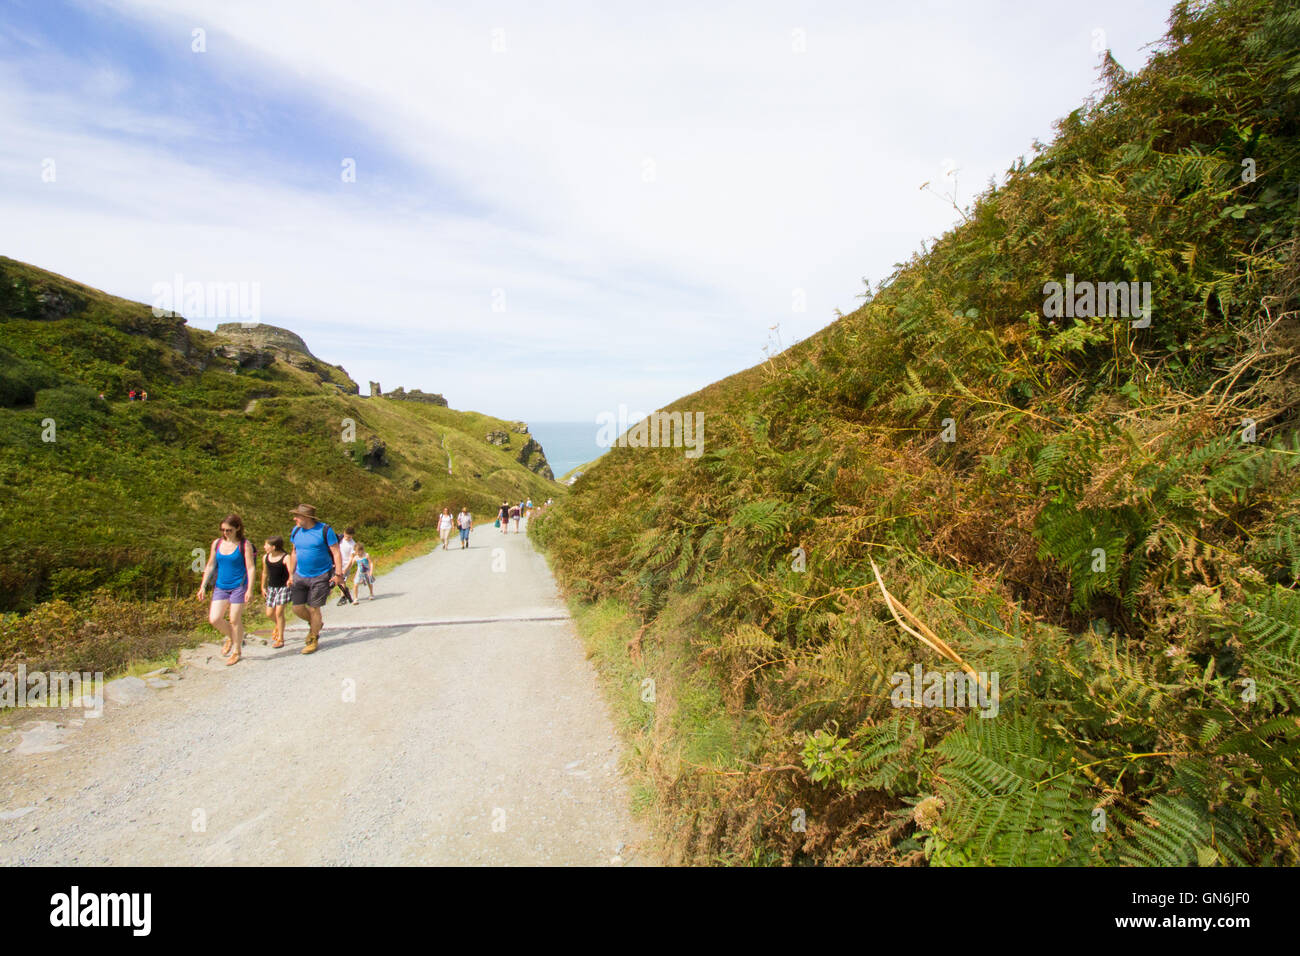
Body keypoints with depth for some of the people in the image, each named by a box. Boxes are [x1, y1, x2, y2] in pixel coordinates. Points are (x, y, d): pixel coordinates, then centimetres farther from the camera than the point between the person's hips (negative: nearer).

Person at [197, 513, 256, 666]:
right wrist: (203, 586, 8)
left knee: (235, 620, 1)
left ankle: (237, 651, 18)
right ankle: (230, 637, 26)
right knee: (214, 619, -4)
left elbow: (250, 568, -8)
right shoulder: (217, 543, 5)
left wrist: (249, 590, -14)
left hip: (238, 586, -4)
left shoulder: (245, 545, -7)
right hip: (220, 587, 4)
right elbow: (210, 566, 12)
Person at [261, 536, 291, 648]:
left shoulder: (285, 558, -16)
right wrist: (263, 587, 21)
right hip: (271, 587, 6)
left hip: (283, 587, -6)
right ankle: (277, 625, 44)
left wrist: (290, 579, -50)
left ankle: (280, 639, 2)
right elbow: (265, 573, 17)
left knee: (279, 612, -10)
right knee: (269, 613, 9)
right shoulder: (265, 558, 3)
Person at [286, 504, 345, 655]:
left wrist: (338, 574, -17)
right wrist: (291, 574, 15)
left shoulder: (325, 530, -11)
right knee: (297, 608, 4)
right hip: (300, 576, 5)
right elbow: (294, 553, 16)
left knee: (314, 609, -1)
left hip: (320, 577, -5)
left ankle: (314, 641, 16)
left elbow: (336, 553, -10)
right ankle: (315, 624, 34)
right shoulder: (296, 531, 6)